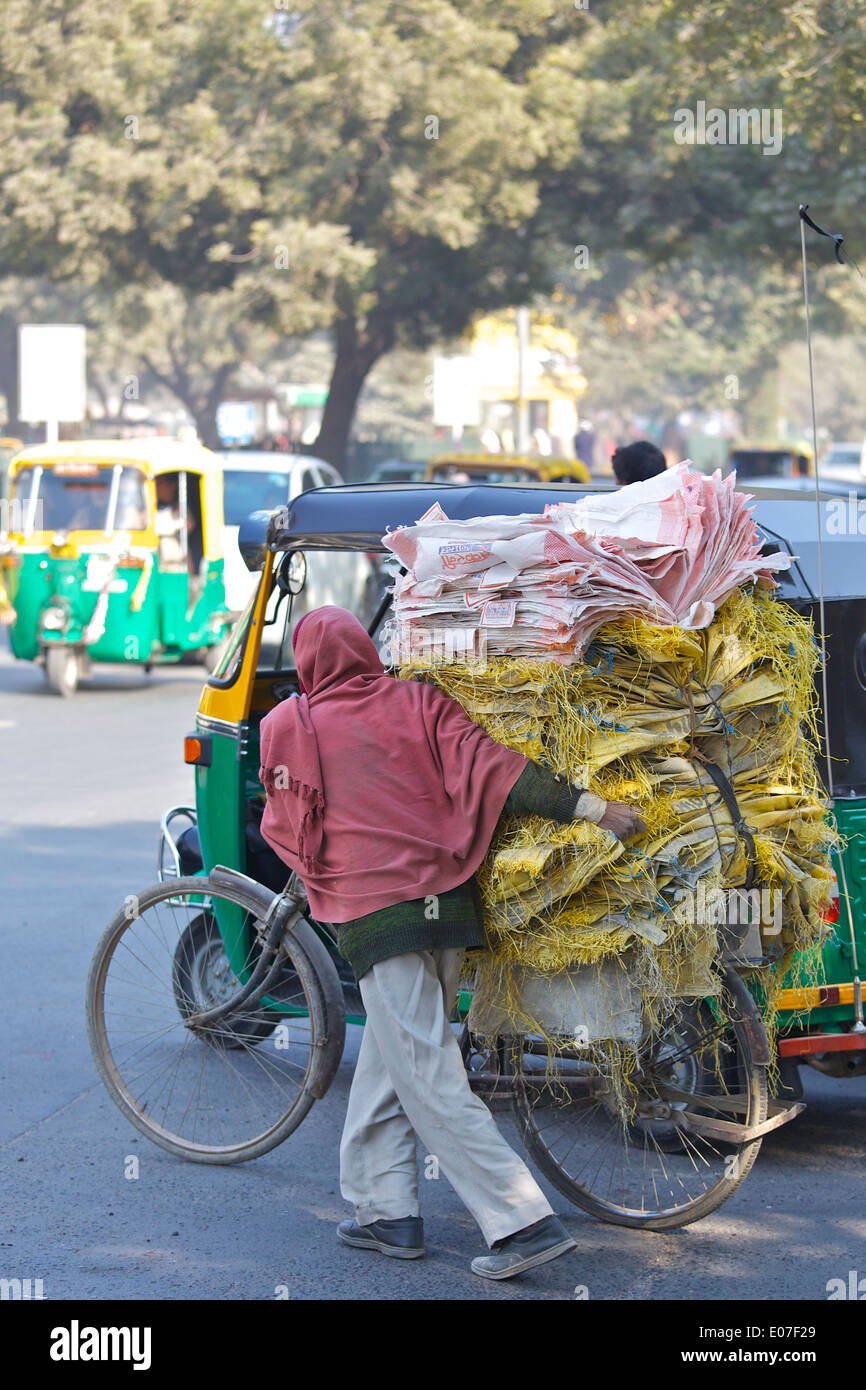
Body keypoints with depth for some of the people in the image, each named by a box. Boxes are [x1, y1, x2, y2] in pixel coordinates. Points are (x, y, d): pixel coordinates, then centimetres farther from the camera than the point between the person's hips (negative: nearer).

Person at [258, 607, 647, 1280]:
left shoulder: (285, 727, 1)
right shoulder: (418, 702, 6)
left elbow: (283, 828, 12)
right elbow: (493, 768, -6)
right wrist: (591, 806, -9)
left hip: (375, 914, -5)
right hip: (447, 901, 5)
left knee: (429, 1080, -6)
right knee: (386, 1063, 18)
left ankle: (526, 1223, -12)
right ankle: (387, 1212, 21)